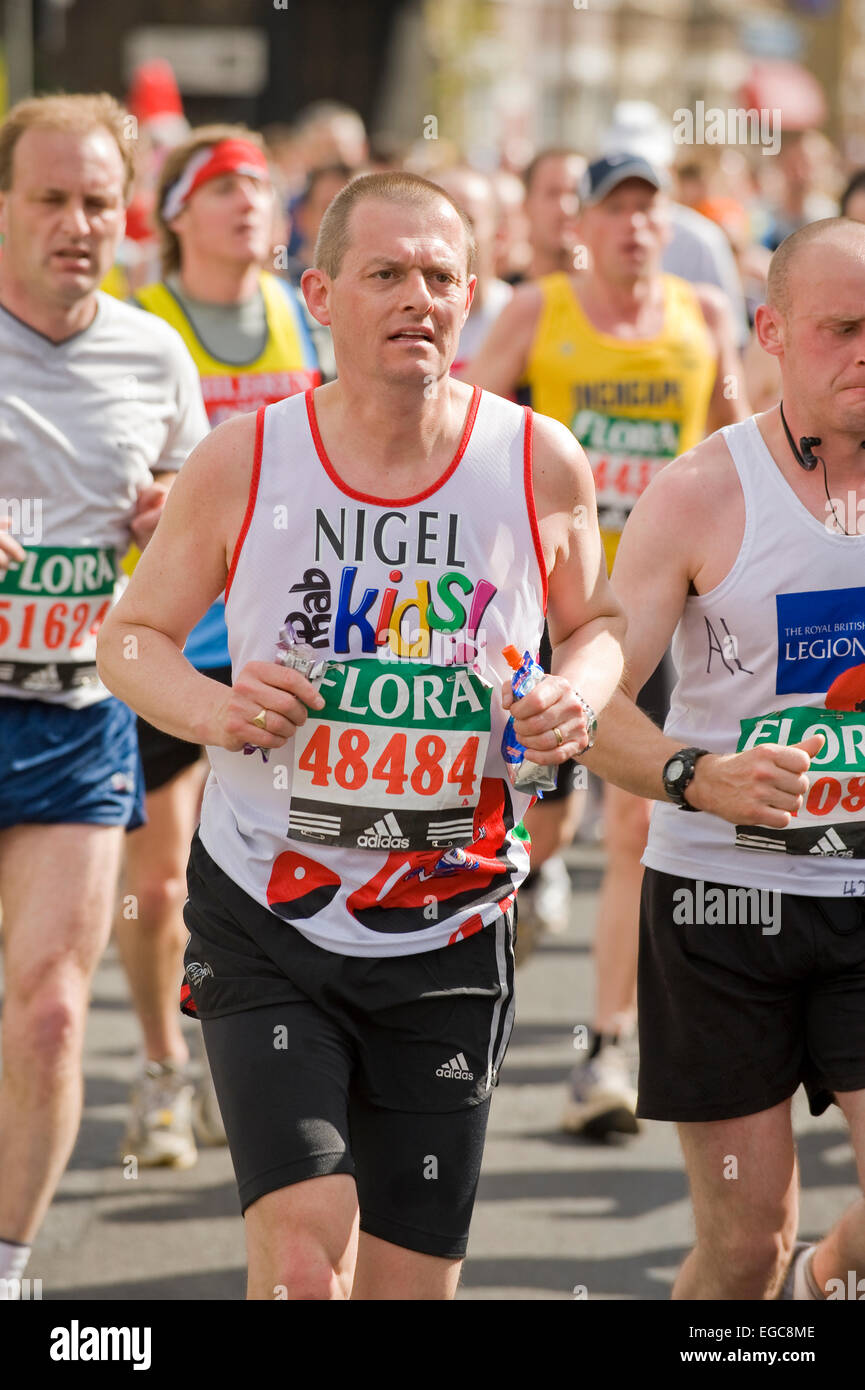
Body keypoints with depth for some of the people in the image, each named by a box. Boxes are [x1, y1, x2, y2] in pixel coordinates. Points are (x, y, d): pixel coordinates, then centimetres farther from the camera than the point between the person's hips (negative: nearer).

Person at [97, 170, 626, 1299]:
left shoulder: (540, 464, -2)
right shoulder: (242, 463, -5)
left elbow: (599, 626, 15)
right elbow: (132, 636, 6)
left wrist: (579, 695, -9)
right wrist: (212, 709, -15)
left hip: (449, 938, 2)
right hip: (267, 922, -2)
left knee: (412, 1277, 7)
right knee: (302, 1255, -17)